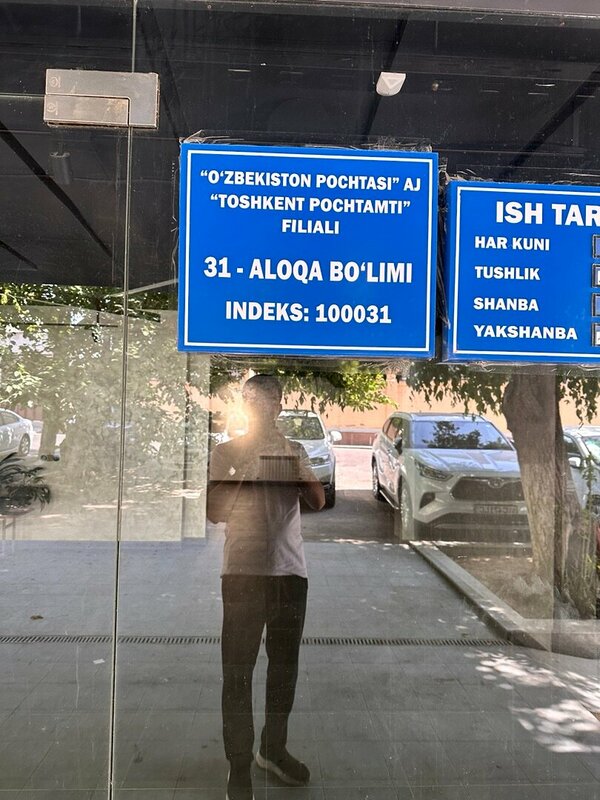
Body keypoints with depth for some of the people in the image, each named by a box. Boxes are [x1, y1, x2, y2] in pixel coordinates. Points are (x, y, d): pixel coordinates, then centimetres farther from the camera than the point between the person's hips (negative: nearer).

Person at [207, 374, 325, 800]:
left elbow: (318, 501, 0)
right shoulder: (227, 452, 3)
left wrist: (291, 461, -11)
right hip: (244, 571, -3)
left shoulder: (295, 450, 11)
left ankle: (274, 748, 33)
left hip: (291, 569, 4)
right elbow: (215, 512, -3)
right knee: (238, 670, -2)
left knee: (285, 662, 14)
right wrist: (247, 472, -14)